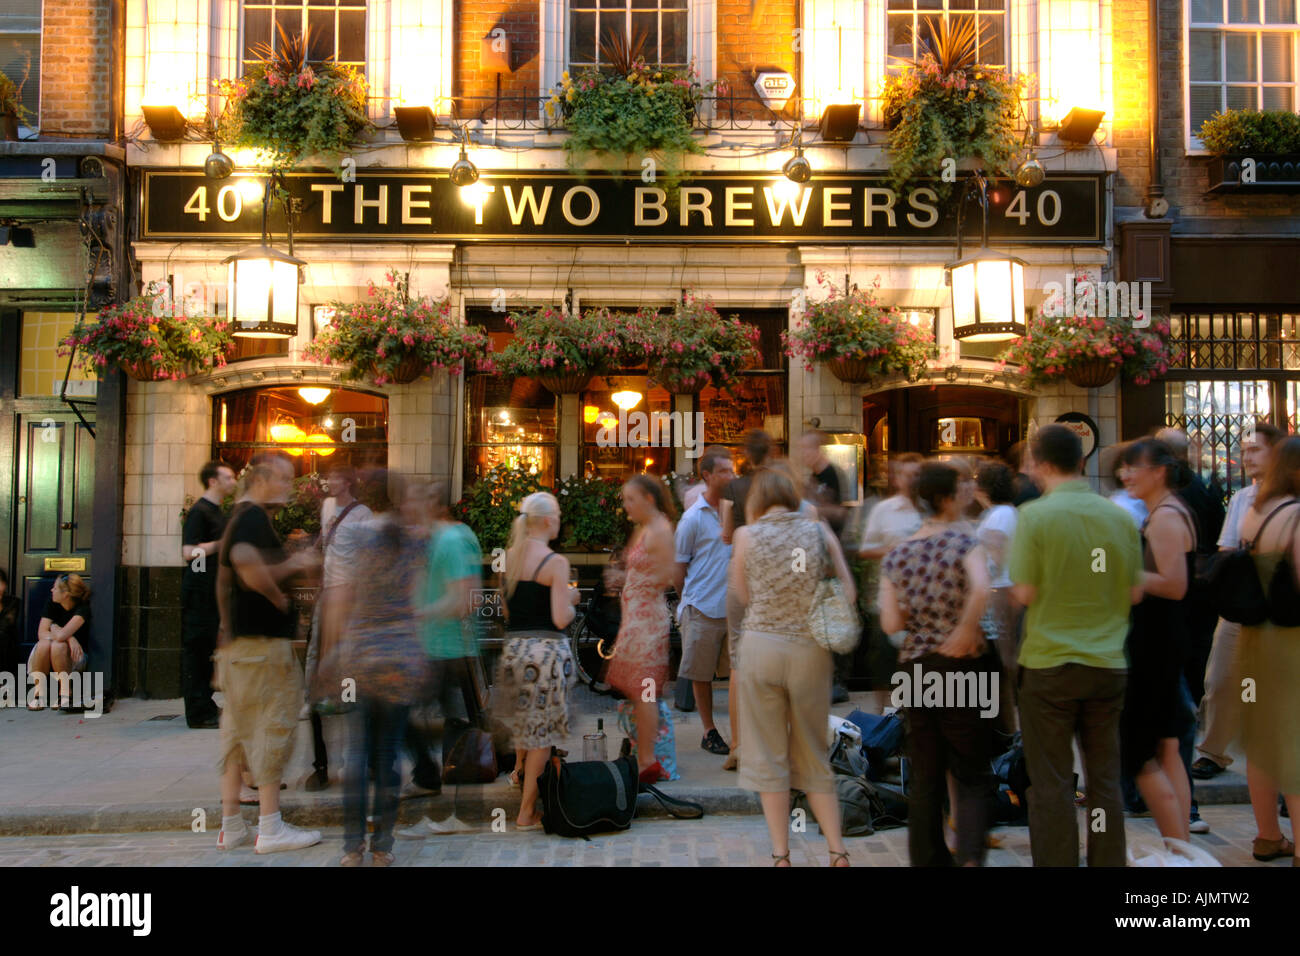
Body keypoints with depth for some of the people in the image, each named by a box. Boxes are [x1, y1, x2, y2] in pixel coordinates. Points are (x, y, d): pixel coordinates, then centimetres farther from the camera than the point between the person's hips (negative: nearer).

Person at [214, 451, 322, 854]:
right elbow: (247, 563, -31)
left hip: (237, 640, 10)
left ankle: (232, 827, 18)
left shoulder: (241, 517, 18)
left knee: (239, 729, 12)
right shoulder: (254, 518, -13)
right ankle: (271, 829, 2)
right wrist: (280, 598, -18)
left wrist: (293, 564, 14)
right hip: (261, 640, -10)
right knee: (272, 726, -4)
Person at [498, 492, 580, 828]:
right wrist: (570, 599, 4)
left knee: (522, 731, 18)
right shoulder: (556, 562, -12)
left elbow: (506, 608, 13)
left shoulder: (509, 556, 7)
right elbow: (561, 620, -16)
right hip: (546, 650, -6)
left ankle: (521, 791, 27)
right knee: (541, 735, 3)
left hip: (513, 648, 6)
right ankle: (527, 812, 9)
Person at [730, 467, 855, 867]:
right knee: (814, 756, 15)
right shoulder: (817, 528, 4)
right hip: (811, 650, 2)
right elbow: (848, 592, 2)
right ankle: (838, 852, 11)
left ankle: (781, 855, 10)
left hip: (762, 644, -2)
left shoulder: (747, 534, 0)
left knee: (768, 759, 9)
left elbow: (743, 595, 10)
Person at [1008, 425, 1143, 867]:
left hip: (1049, 664, -4)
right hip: (1108, 664, 4)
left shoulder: (1034, 515, -12)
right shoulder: (1120, 516, 2)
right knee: (1105, 778, 13)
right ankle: (1108, 863, 20)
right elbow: (1135, 593, 6)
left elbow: (1024, 593, -13)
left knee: (1051, 784, 5)